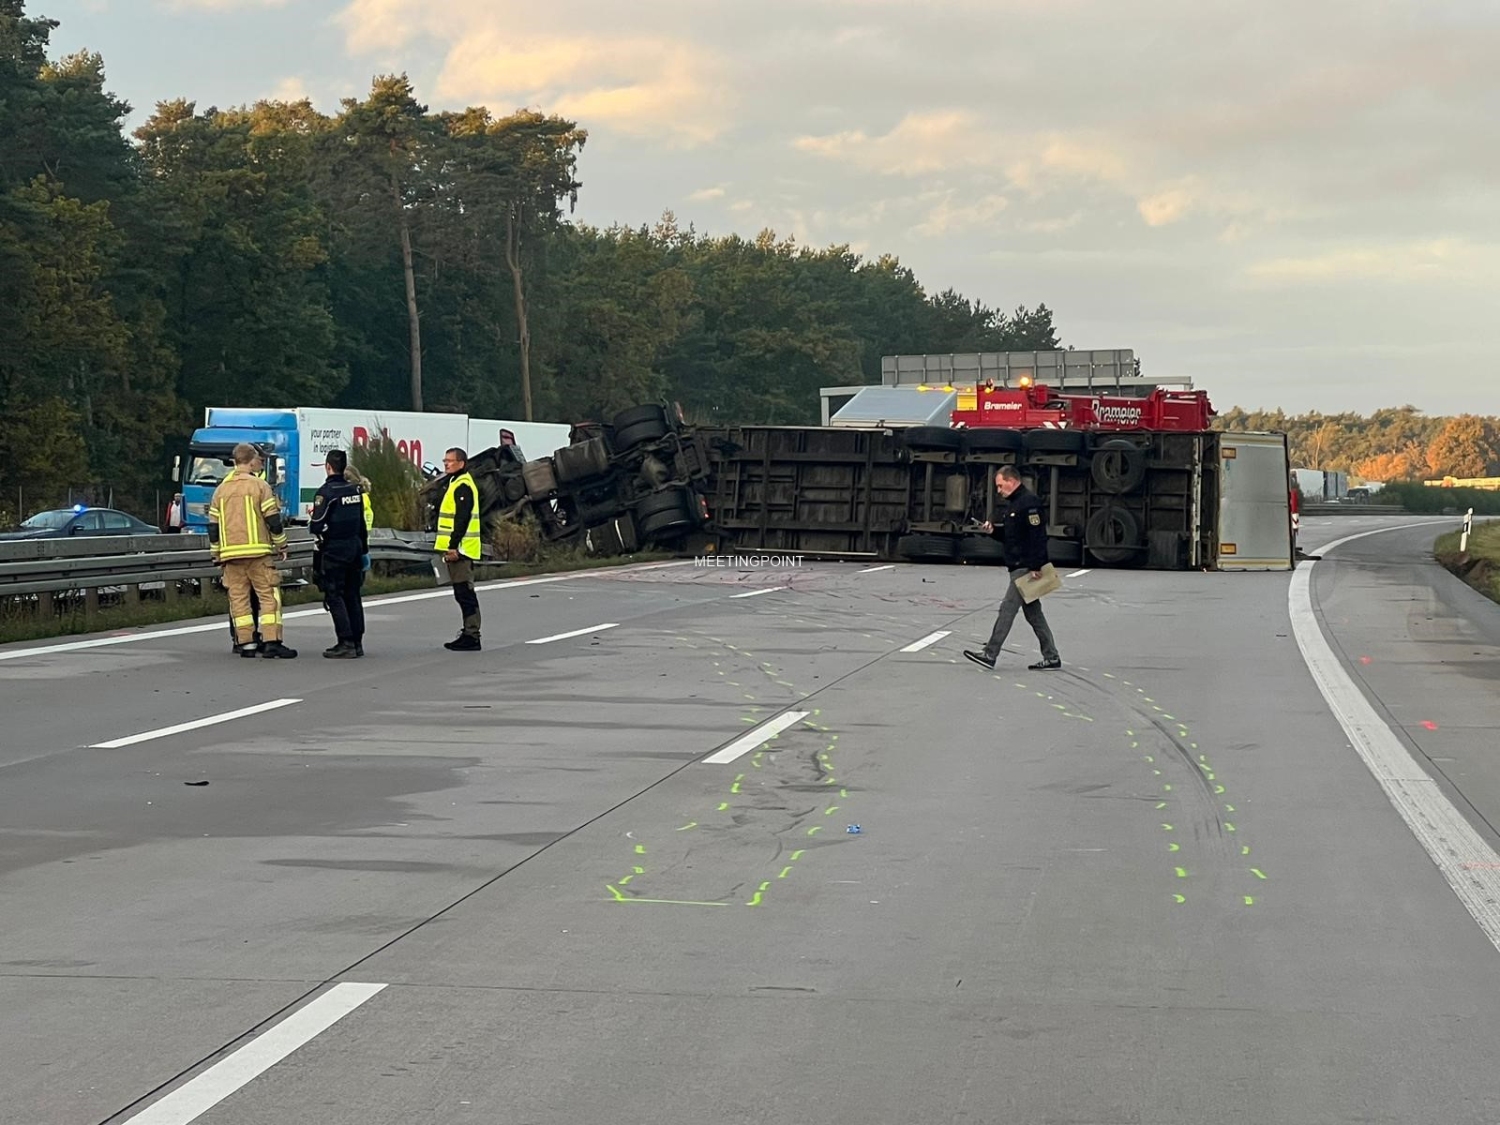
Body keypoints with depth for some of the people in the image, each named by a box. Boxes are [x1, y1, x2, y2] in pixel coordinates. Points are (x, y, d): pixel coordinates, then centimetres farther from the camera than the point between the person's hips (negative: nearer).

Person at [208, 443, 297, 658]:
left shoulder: (221, 489, 12)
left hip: (230, 552, 5)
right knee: (268, 595, -2)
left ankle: (246, 643, 5)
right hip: (257, 552, -5)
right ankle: (272, 642, -10)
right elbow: (273, 519, -6)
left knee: (238, 597, 7)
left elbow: (213, 525, 14)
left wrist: (215, 554, 21)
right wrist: (281, 545, 6)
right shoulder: (259, 486, -3)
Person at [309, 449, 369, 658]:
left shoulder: (326, 492, -13)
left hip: (333, 550, -7)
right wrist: (363, 548, 22)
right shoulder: (355, 490, 9)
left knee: (334, 596, -4)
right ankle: (357, 642, 14)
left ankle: (346, 643, -10)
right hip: (354, 547, 7)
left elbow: (316, 526, -17)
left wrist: (311, 518, 6)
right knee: (352, 595, 12)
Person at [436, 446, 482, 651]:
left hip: (460, 550, -11)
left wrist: (453, 546, -24)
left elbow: (462, 519, -21)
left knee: (464, 592, -10)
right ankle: (469, 634, 17)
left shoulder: (463, 486, -13)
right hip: (457, 549, 11)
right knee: (463, 593, 13)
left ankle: (471, 636, -10)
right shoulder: (457, 484, 21)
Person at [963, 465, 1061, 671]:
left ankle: (990, 654, -9)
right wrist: (993, 530, 7)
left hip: (1025, 567, -11)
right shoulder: (1013, 503, 18)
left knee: (1007, 608, -10)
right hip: (1018, 567, 11)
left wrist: (1035, 567, -25)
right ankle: (1051, 657, 15)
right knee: (1033, 612, 12)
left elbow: (1037, 536, -21)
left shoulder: (1029, 502, -15)